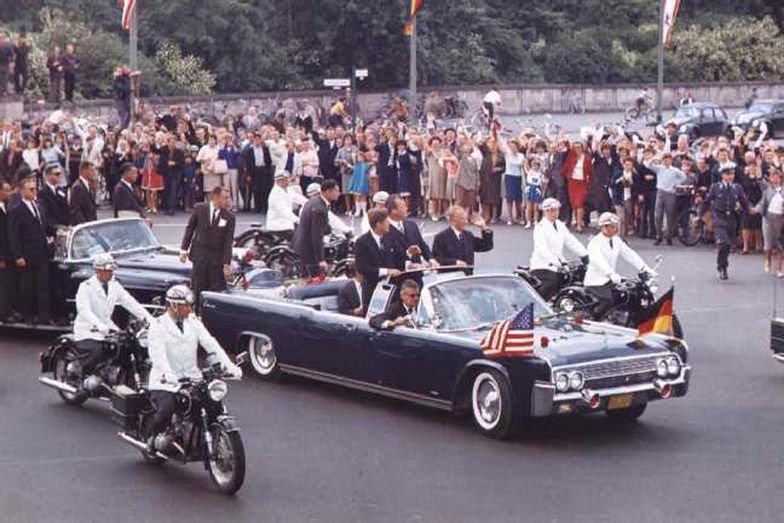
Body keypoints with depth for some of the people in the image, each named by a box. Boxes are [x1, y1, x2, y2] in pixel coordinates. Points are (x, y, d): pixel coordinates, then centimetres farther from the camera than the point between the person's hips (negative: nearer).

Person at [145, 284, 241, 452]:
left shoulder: (194, 323, 10)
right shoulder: (158, 325, -4)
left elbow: (210, 344, 0)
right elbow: (157, 352, -19)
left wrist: (228, 365, -15)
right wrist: (167, 373, -38)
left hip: (191, 378, 4)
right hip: (165, 381, -4)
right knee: (166, 410, -27)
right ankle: (152, 438, 5)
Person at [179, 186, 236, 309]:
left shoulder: (229, 217, -6)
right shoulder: (199, 208, -2)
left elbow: (228, 242, -6)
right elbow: (190, 228, 6)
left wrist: (227, 264, -10)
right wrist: (184, 249, 2)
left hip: (217, 258, -1)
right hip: (199, 254, 1)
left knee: (217, 289, -1)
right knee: (197, 288, 6)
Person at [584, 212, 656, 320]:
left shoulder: (617, 241, 12)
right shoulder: (595, 242, -12)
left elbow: (629, 254, 3)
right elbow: (598, 260, -30)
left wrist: (645, 268, -12)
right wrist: (611, 274, -47)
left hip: (611, 280, 8)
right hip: (596, 282, -8)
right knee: (608, 301, -27)